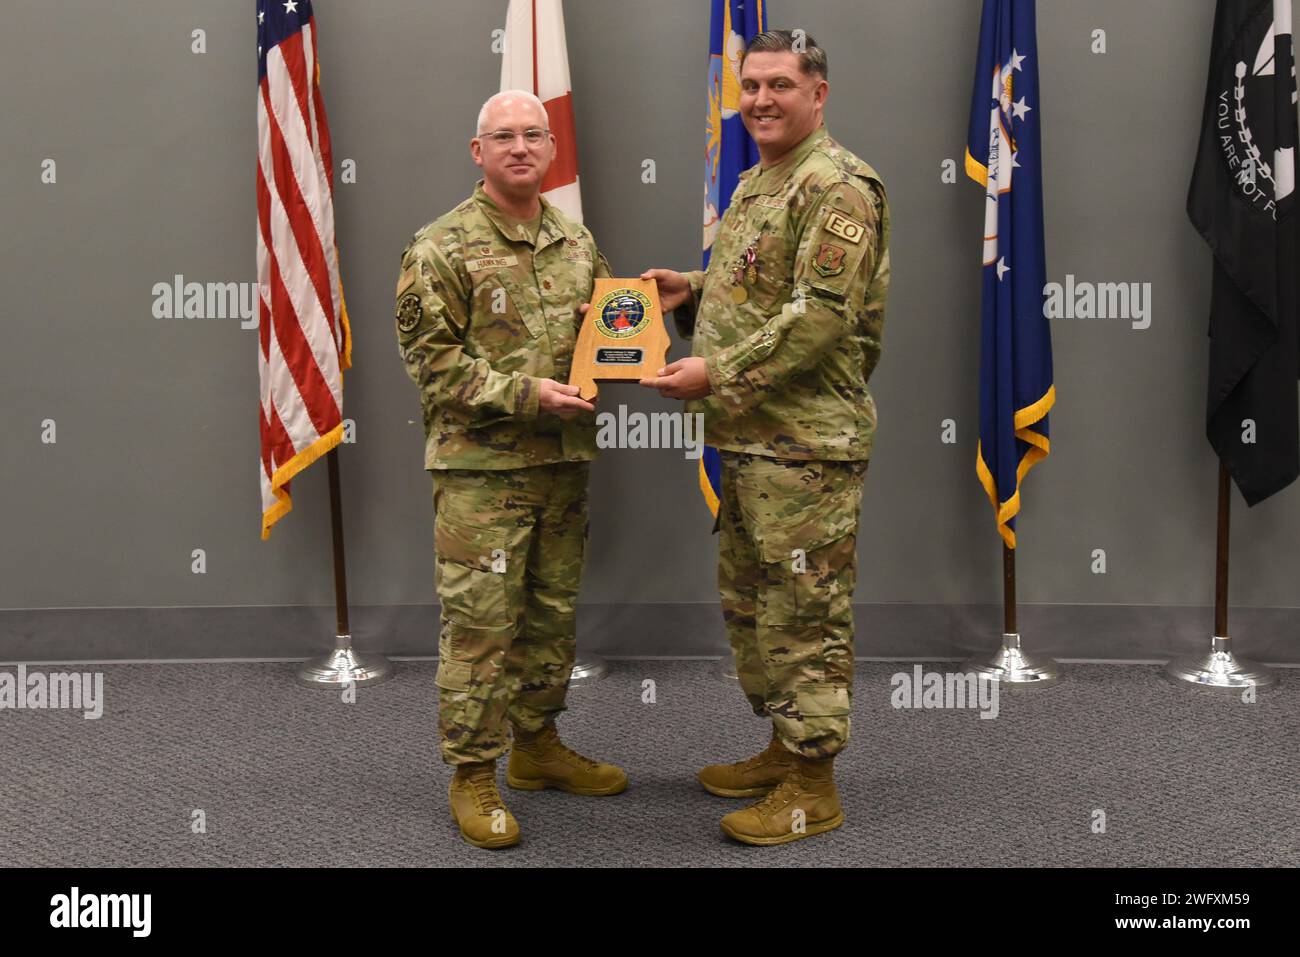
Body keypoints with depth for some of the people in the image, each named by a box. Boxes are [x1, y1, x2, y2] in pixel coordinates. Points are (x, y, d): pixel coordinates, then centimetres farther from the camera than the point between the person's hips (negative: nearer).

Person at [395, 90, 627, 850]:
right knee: (480, 624, -2)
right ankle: (473, 777, 10)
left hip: (565, 461, 6)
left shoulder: (578, 243, 13)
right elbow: (433, 360, -11)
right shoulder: (442, 248, -6)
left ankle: (537, 744, 32)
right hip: (481, 467, -6)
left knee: (552, 615, 15)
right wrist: (524, 395, -19)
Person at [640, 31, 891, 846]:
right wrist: (690, 291, 10)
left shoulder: (838, 187, -13)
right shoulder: (756, 183, 18)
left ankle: (814, 786, 8)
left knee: (804, 610, -3)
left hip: (807, 441, -10)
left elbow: (820, 317, -22)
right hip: (751, 437, 10)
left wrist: (717, 374, -22)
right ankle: (782, 747, 33)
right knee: (749, 597, 18)